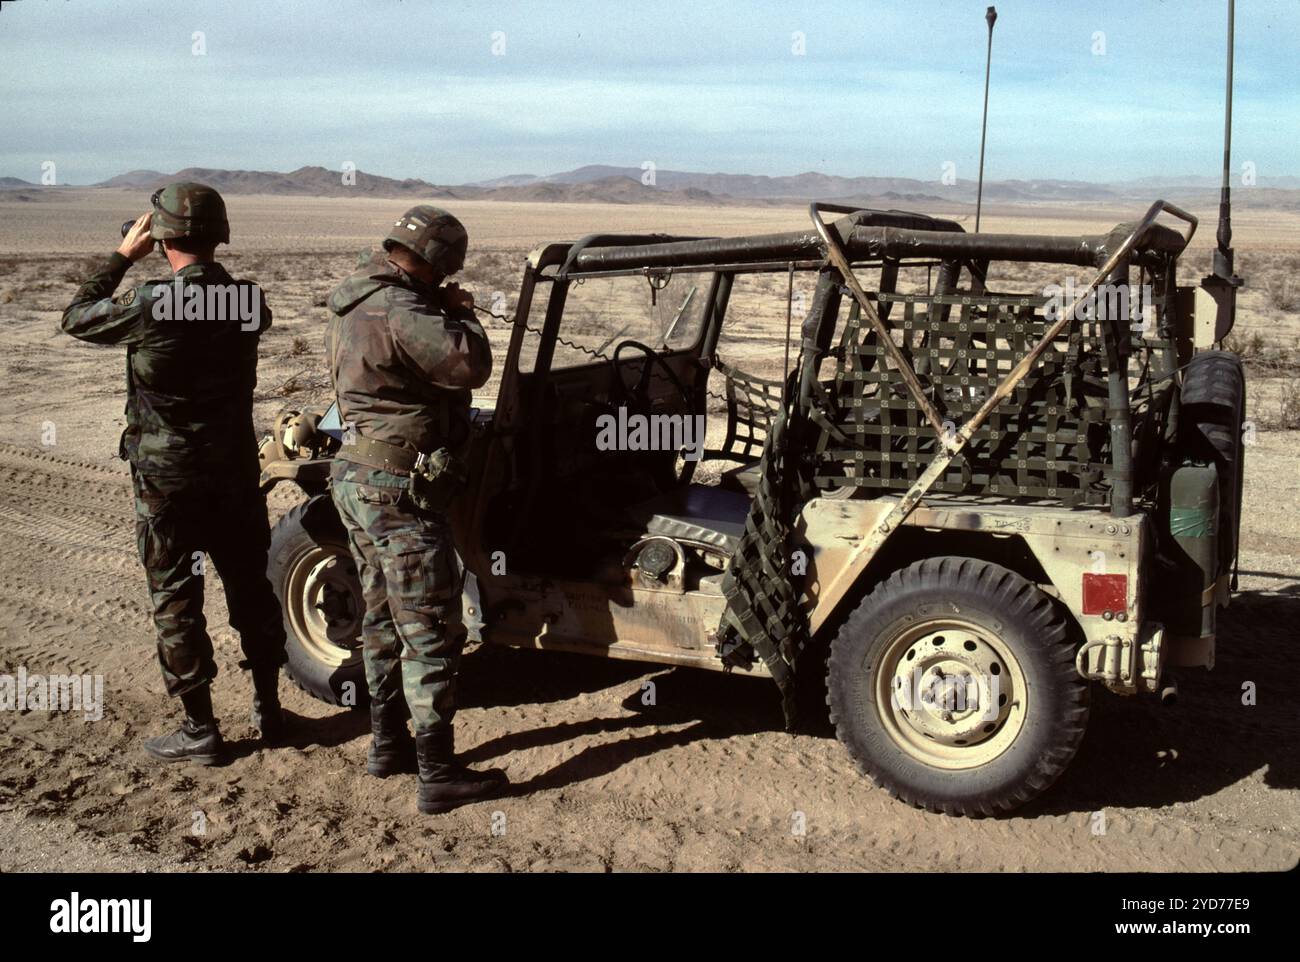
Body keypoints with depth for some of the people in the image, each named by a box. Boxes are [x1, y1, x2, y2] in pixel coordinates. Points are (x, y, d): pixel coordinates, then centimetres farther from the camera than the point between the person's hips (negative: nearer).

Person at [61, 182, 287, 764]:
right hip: (236, 470, 5)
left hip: (167, 478, -4)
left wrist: (124, 255, 4)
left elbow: (76, 319, -2)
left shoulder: (151, 306, -20)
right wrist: (205, 272, 16)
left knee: (176, 601, 6)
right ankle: (268, 712, 25)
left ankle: (199, 732, 12)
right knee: (250, 586, 15)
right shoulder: (246, 298, -5)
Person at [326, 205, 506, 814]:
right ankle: (438, 777, 2)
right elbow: (471, 364, -27)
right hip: (399, 490, -10)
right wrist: (459, 314, -9)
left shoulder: (353, 305, 10)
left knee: (384, 623, 20)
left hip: (356, 477, 10)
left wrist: (443, 311, 9)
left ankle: (388, 745, 31)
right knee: (432, 635, -3)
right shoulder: (398, 312, -22)